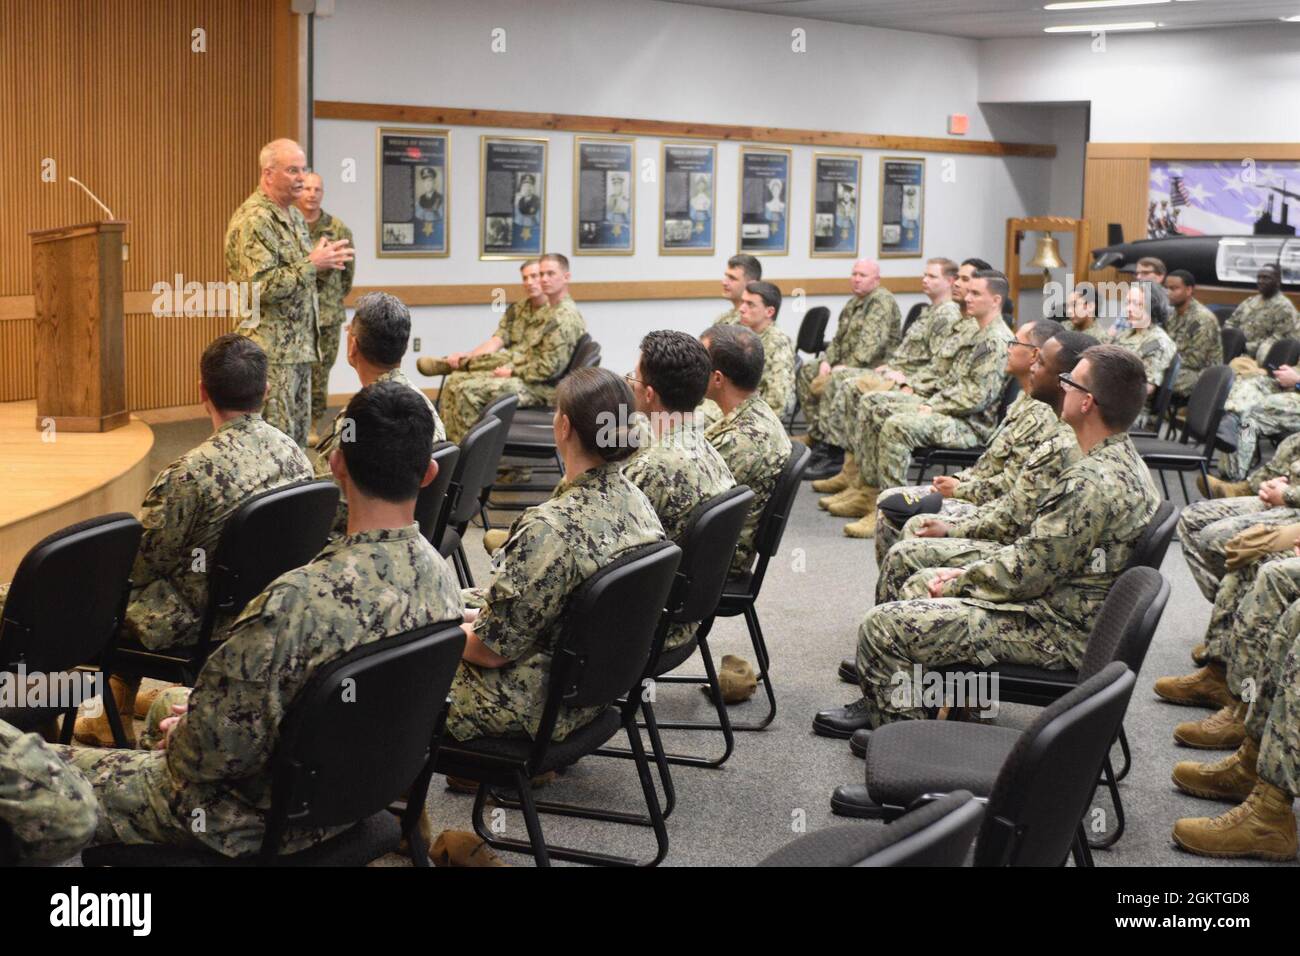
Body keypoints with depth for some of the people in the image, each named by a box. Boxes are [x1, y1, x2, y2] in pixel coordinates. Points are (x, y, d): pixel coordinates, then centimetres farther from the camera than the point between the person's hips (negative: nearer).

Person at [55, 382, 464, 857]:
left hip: (268, 820, -8)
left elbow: (217, 750, -28)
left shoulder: (299, 601, -37)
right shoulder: (440, 575, -11)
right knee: (168, 701, 32)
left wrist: (177, 740, -2)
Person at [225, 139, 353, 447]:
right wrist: (313, 264, -18)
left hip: (300, 346, 9)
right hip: (272, 350, -9)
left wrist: (324, 260, 7)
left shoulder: (294, 216, 14)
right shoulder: (253, 220, -15)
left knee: (299, 435, 13)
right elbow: (263, 287, -24)